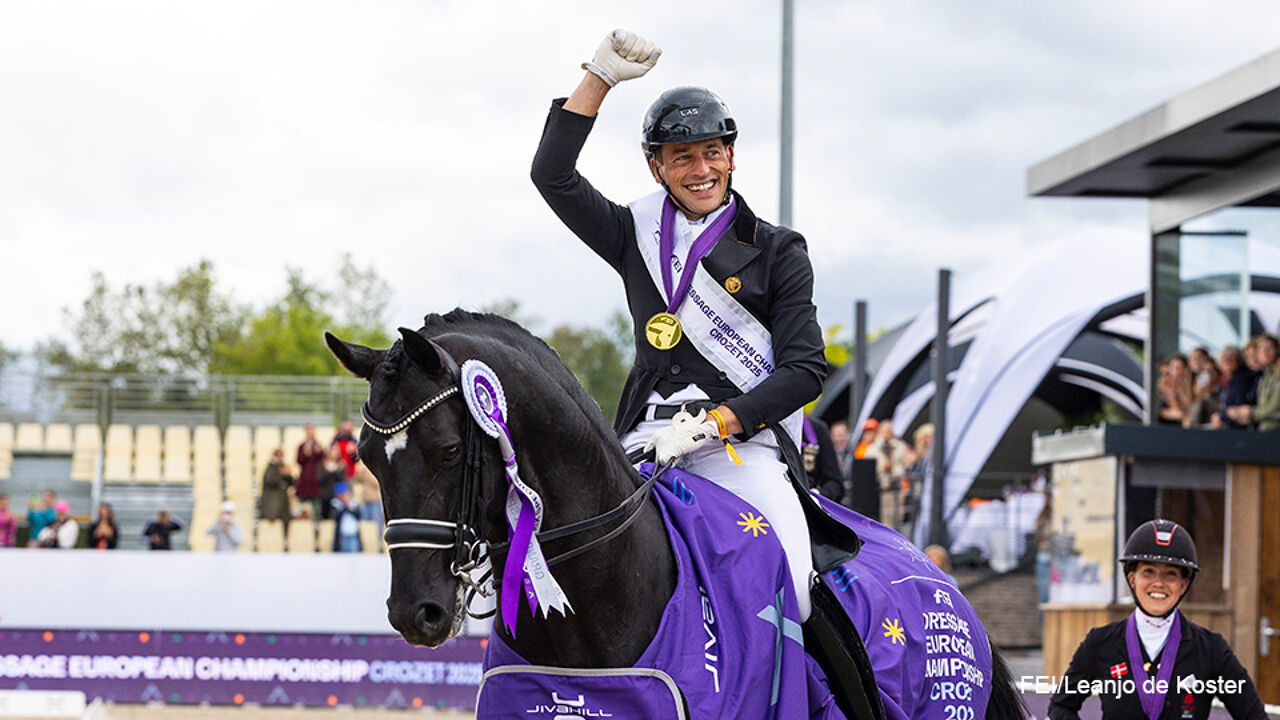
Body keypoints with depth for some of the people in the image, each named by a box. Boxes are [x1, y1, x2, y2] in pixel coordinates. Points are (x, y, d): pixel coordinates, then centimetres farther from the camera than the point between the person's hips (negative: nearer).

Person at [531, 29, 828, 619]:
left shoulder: (777, 251, 9)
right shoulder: (637, 236, 17)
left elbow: (805, 369, 0)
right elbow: (552, 175, 7)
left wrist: (711, 423, -12)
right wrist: (601, 76, 2)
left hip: (744, 440, -2)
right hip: (648, 440, 2)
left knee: (790, 593, -26)